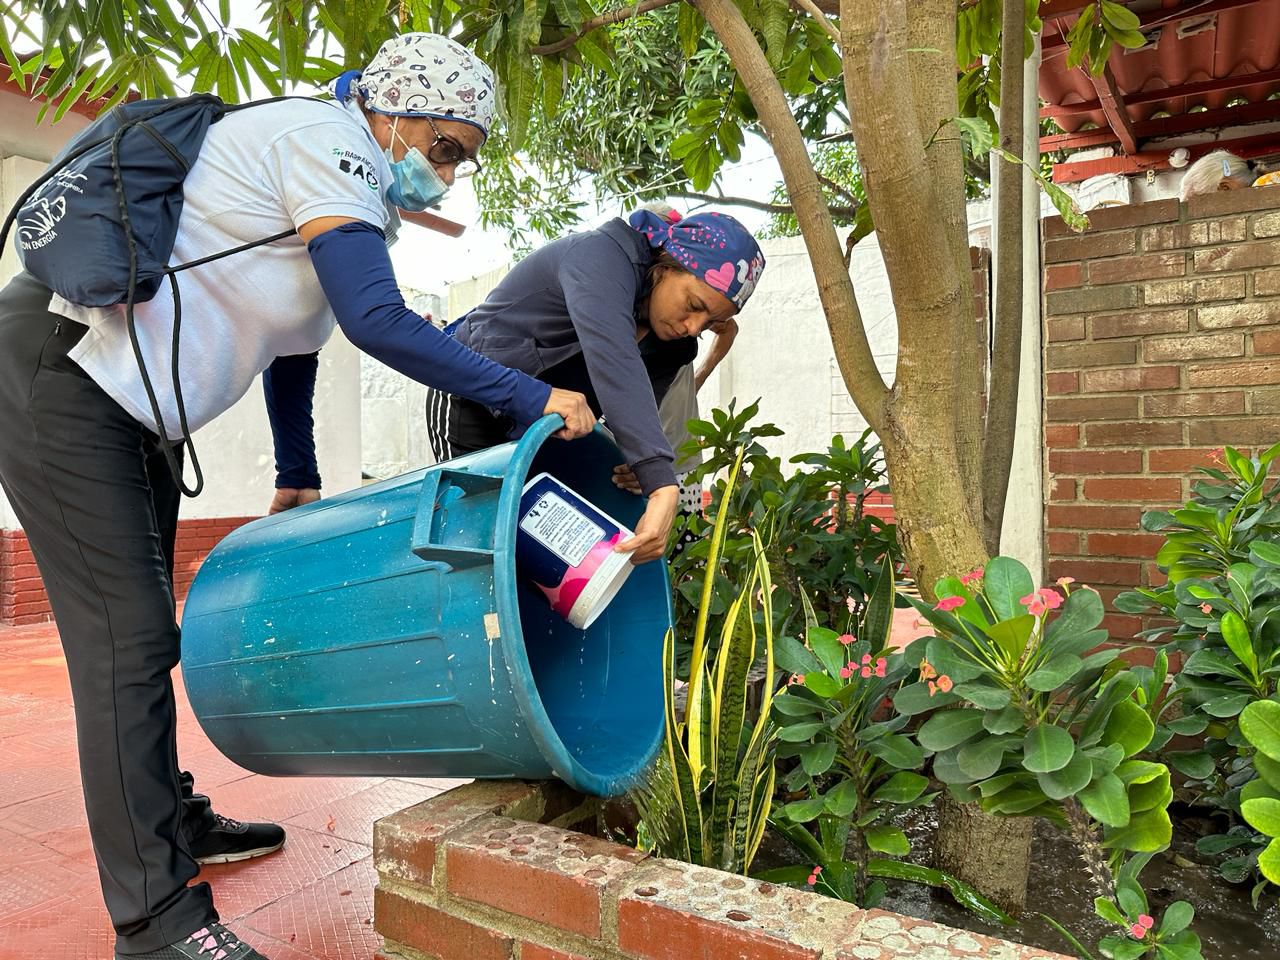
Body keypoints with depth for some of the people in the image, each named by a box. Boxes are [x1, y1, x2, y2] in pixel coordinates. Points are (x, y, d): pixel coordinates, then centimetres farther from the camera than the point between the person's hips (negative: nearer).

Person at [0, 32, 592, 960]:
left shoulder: (355, 185, 14)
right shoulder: (326, 139, -16)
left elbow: (294, 339, 18)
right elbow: (378, 322, -28)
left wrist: (300, 480, 16)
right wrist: (531, 397, -24)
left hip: (125, 401, 10)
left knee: (145, 627, 17)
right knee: (126, 639, -10)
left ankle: (170, 821, 33)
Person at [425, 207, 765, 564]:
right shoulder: (604, 256, -31)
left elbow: (634, 417, -6)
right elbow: (614, 367, -48)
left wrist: (640, 470, -30)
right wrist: (662, 486, -58)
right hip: (470, 401, -6)